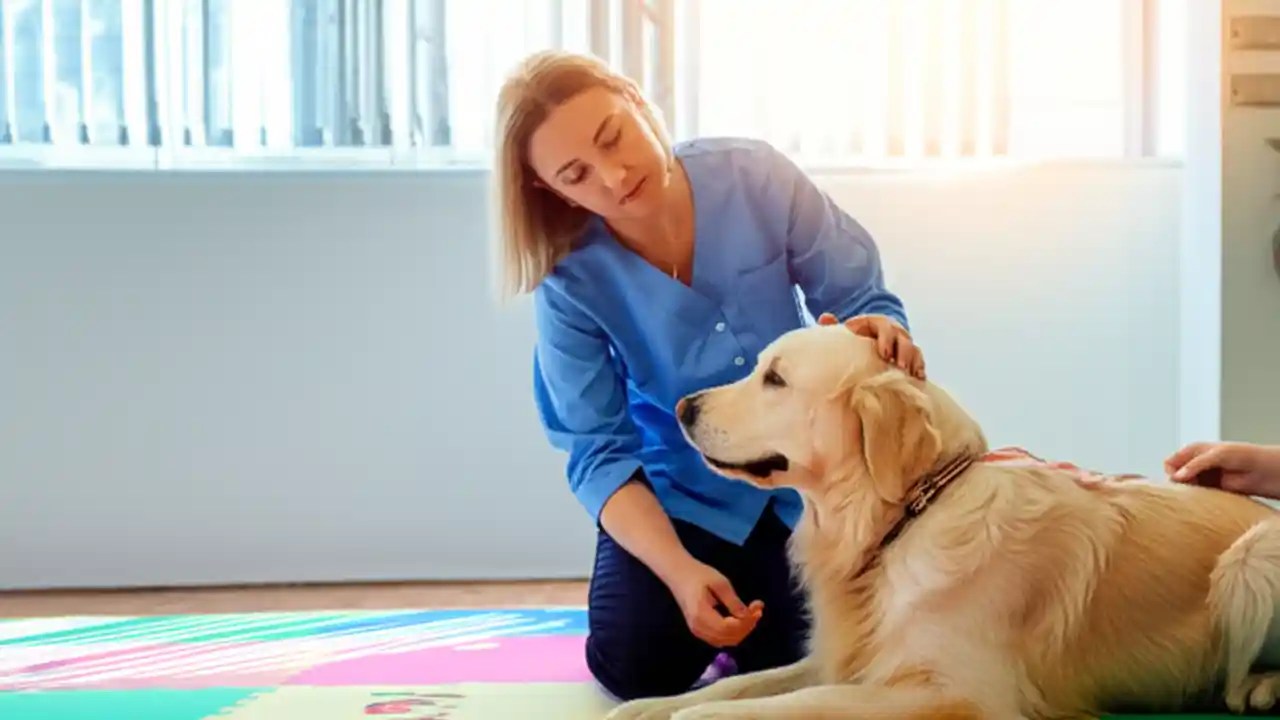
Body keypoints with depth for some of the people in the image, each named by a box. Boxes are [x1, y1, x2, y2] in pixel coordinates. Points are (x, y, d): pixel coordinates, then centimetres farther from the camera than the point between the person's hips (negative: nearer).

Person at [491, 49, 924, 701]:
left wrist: (877, 332, -38)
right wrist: (679, 569, -34)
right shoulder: (570, 287, -19)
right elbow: (599, 453, -18)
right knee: (638, 664, -16)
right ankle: (715, 590, 18)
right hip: (679, 494, 0)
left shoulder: (755, 176, -18)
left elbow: (862, 301, -11)